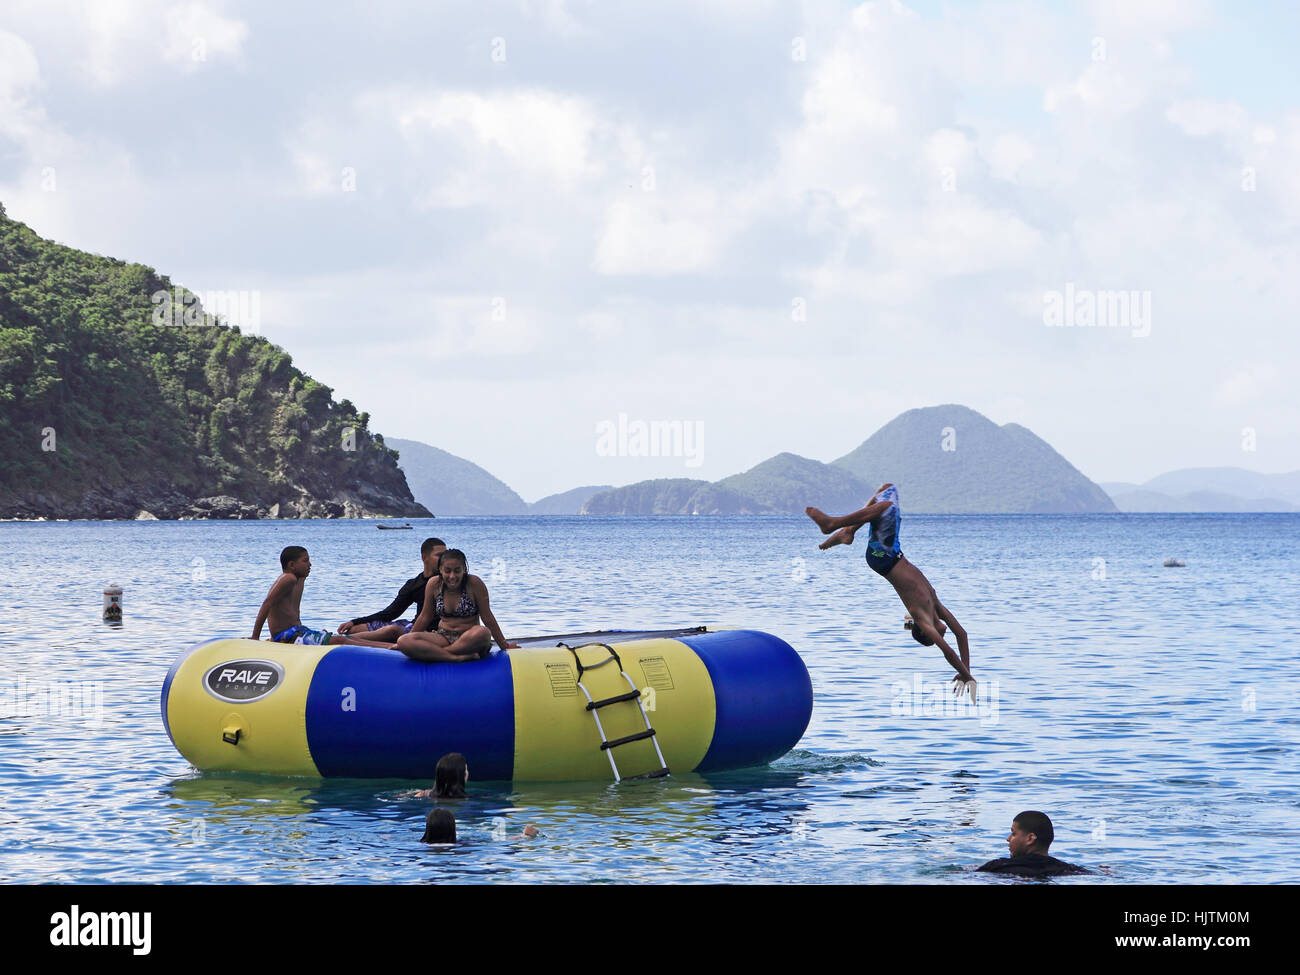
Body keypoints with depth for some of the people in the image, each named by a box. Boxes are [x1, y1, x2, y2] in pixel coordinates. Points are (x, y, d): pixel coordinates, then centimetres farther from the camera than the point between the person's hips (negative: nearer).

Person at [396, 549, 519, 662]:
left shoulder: (474, 584, -9)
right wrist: (408, 642, 18)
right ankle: (458, 657, -36)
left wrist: (504, 646, 0)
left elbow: (488, 618, -3)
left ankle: (432, 653, -26)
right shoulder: (434, 584, -1)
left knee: (483, 633, -40)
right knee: (403, 641, -26)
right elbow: (425, 617, 13)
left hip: (469, 639, -2)